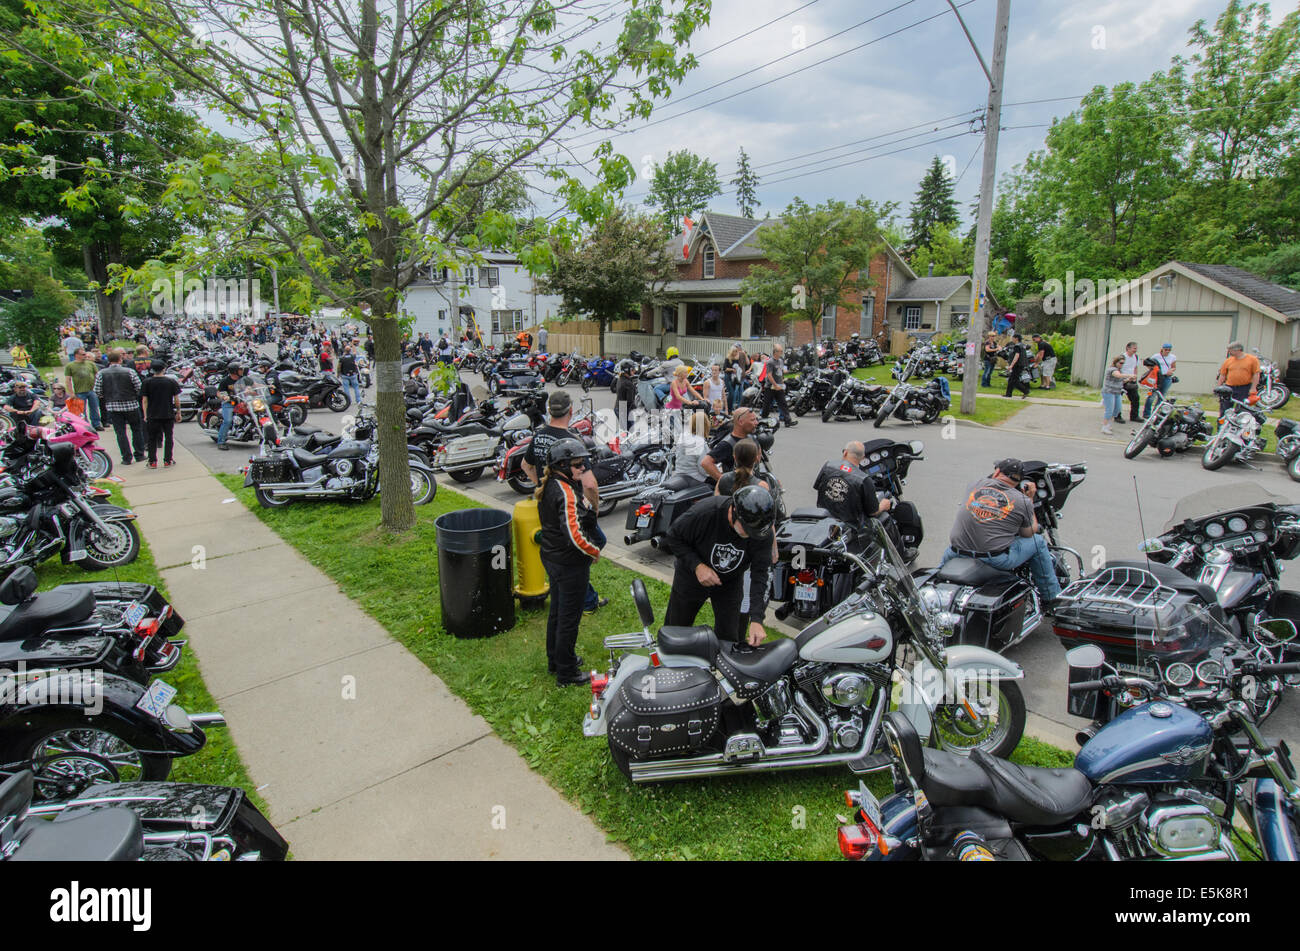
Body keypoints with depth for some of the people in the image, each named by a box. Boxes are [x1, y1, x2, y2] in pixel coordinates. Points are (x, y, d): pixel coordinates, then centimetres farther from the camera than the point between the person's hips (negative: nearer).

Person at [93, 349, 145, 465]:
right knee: (137, 430, 12)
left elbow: (97, 392, 1)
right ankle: (139, 455, 16)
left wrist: (108, 397, 20)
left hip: (112, 406, 1)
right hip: (131, 405, -1)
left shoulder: (101, 374, -2)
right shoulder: (130, 372, -9)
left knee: (120, 433, 5)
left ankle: (127, 458, 5)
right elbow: (139, 389, -7)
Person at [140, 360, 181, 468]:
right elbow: (176, 399, -2)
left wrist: (145, 415, 7)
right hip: (168, 415, 0)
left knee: (152, 439, 9)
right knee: (169, 437, 9)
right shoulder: (171, 382, -3)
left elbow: (144, 400, -1)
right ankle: (167, 460, 9)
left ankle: (152, 462, 9)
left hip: (152, 415, 0)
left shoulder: (147, 382, -2)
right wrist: (178, 413, 8)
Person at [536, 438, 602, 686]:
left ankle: (555, 660, 40)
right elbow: (575, 534, -32)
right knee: (570, 617, 4)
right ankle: (566, 673, 17)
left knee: (557, 610, 23)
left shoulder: (550, 486, 4)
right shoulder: (567, 492, -25)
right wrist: (595, 552, -16)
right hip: (571, 563, -10)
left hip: (552, 557, 10)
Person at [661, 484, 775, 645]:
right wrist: (697, 565, -30)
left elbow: (762, 574, -24)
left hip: (730, 583, 2)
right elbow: (673, 537, -19)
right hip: (691, 577, -1)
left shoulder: (763, 533, -26)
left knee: (728, 637, 3)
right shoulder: (704, 511, -34)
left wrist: (756, 619, -32)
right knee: (676, 631, 15)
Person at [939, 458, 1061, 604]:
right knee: (1038, 542, 20)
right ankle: (1051, 600, 29)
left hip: (958, 555, 3)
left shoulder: (975, 484, 3)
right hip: (997, 560, -2)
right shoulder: (1023, 501, -3)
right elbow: (1029, 533, 11)